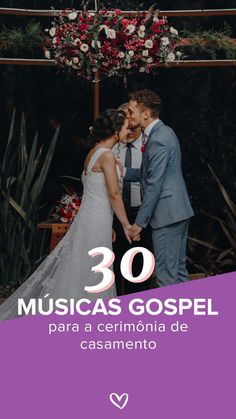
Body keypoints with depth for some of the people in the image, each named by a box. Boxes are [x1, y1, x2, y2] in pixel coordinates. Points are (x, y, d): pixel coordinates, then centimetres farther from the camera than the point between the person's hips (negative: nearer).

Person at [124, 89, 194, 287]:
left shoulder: (158, 140, -19)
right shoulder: (164, 131, 13)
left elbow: (154, 185, -21)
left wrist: (140, 222, -18)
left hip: (166, 213, -10)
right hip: (178, 211, 10)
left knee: (166, 273, -4)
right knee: (178, 268, 17)